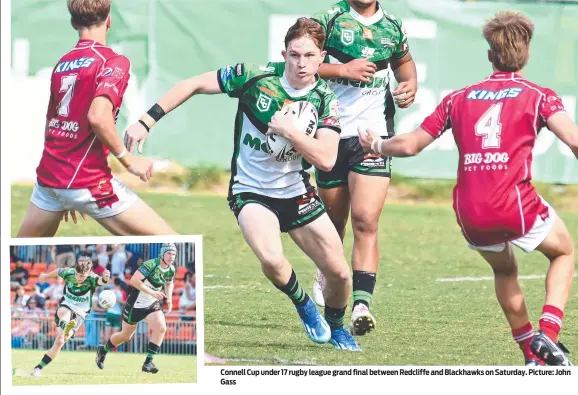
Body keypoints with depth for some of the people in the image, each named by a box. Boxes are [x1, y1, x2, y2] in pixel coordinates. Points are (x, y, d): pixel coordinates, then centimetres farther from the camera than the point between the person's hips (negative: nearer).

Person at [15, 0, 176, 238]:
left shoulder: (62, 64, 13)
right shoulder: (114, 62, -8)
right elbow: (98, 116, -25)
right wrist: (128, 160, -12)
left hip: (48, 178, 7)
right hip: (87, 181, -7)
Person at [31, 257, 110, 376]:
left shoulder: (91, 279, -22)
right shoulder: (69, 273, -13)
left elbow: (100, 281, -46)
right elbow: (58, 272, 10)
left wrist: (105, 278, -71)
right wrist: (46, 276, 31)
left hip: (79, 313, -2)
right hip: (66, 306, 2)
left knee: (59, 342, -12)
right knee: (64, 312, -38)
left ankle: (38, 368, -5)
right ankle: (65, 326, -70)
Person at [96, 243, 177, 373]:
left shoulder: (171, 270, -3)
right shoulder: (150, 265, -26)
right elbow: (134, 280, -36)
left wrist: (169, 299, 4)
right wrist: (152, 293, -38)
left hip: (152, 304, 5)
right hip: (136, 304, -5)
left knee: (161, 328, -20)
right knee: (126, 335, 9)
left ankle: (148, 363, -13)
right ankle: (103, 350, 37)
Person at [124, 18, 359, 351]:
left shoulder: (326, 101, -10)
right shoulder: (256, 77, -16)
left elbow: (326, 159, -21)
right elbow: (194, 85, -10)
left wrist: (289, 130, -30)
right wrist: (146, 121, -15)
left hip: (296, 194, 3)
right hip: (251, 193, -3)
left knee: (339, 273, 0)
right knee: (272, 261, -30)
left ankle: (336, 327, 33)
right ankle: (304, 305, 3)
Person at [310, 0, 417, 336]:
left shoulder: (392, 27, 7)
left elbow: (403, 60, 27)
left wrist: (411, 84, 7)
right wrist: (343, 70, -17)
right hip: (332, 134, 0)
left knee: (366, 220, -15)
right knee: (333, 220, 14)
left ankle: (362, 304, -21)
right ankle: (327, 276, 45)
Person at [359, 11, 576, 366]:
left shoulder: (459, 99, 13)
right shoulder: (539, 96, 2)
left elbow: (410, 145, 16)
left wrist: (376, 145, 34)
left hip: (470, 214, 4)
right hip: (517, 204, -4)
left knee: (505, 270, 32)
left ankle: (531, 354, 27)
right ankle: (548, 333, 1)